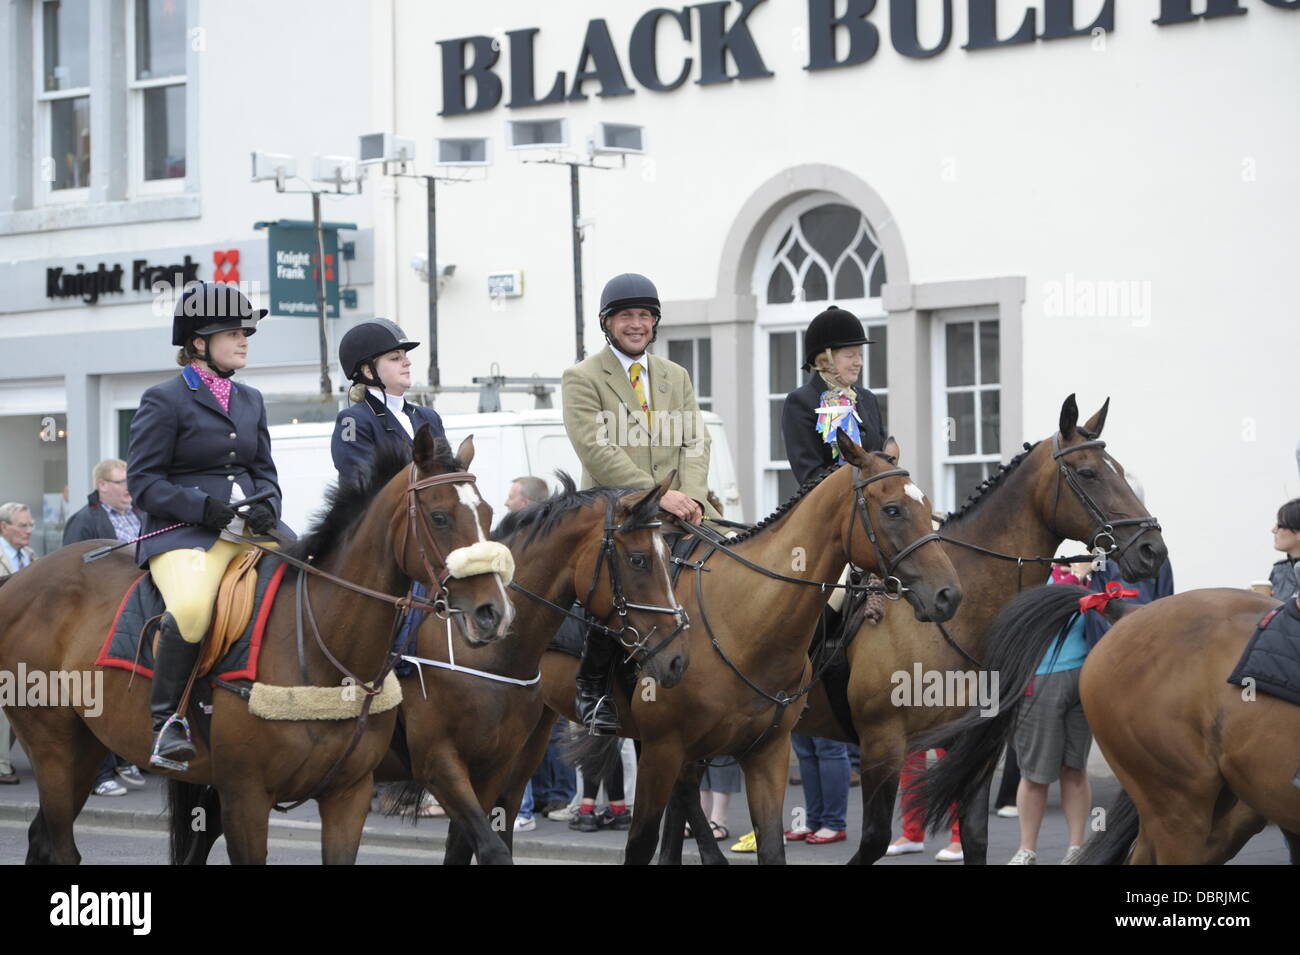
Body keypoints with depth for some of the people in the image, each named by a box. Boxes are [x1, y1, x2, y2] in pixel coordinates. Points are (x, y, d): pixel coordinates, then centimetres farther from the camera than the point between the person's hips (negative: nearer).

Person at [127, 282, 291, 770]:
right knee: (191, 605, -36)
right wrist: (204, 507, -17)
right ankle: (166, 720, -22)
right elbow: (143, 481, -4)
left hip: (251, 529, 7)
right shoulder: (165, 400, 0)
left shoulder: (251, 400, 20)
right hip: (184, 531, -6)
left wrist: (267, 506, -2)